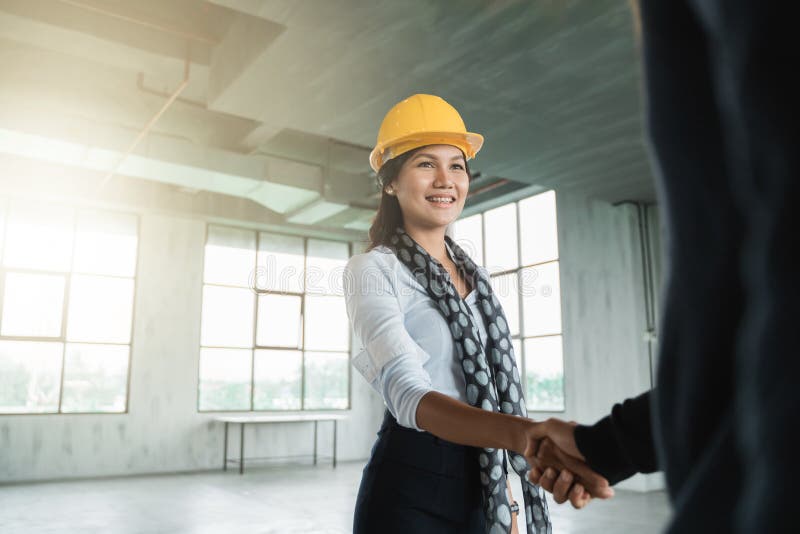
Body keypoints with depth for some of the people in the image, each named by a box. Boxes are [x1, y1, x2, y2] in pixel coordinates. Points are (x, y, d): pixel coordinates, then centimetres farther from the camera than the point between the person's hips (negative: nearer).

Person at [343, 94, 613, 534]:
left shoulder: (473, 273, 8)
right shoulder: (370, 270, -11)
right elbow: (407, 393, -25)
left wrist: (506, 498, 13)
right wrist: (525, 434, -40)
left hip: (479, 490, 6)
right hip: (410, 494, -5)